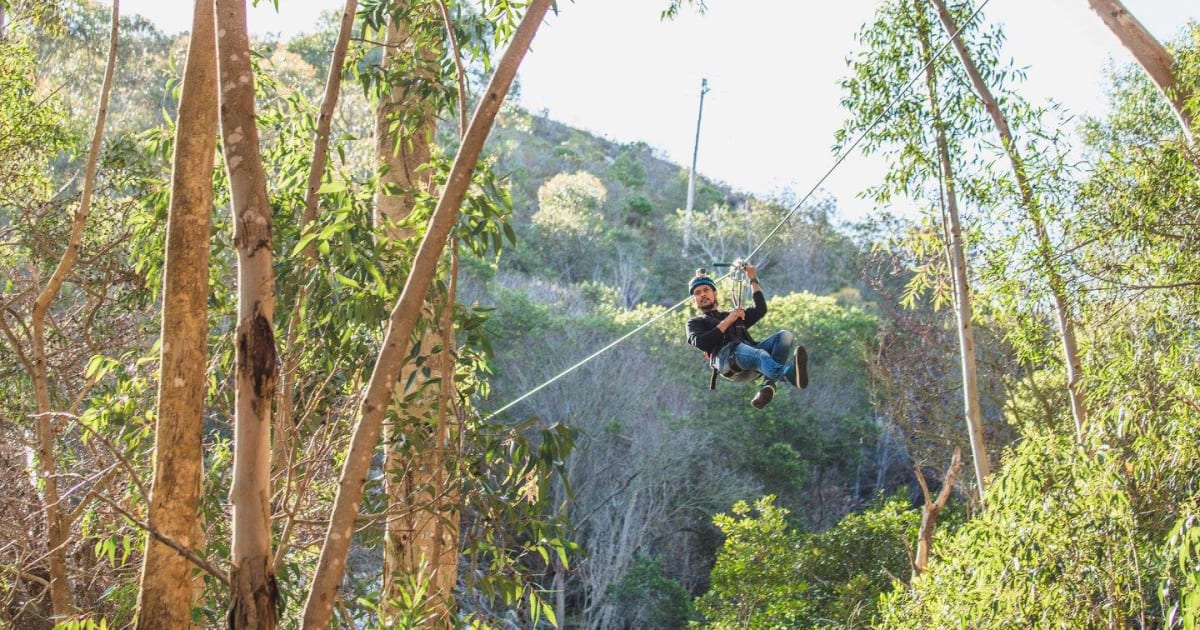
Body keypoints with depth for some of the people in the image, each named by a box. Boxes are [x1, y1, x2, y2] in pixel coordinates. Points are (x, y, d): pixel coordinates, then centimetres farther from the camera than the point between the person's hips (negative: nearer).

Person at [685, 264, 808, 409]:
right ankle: (791, 375, -72)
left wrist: (753, 280, 31)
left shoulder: (734, 314, 43)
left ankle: (769, 384, -44)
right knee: (759, 355, -40)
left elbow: (761, 309, 30)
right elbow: (700, 343, 6)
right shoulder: (695, 322, 29)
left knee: (785, 335, -22)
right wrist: (727, 321, 5)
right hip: (726, 355, -5)